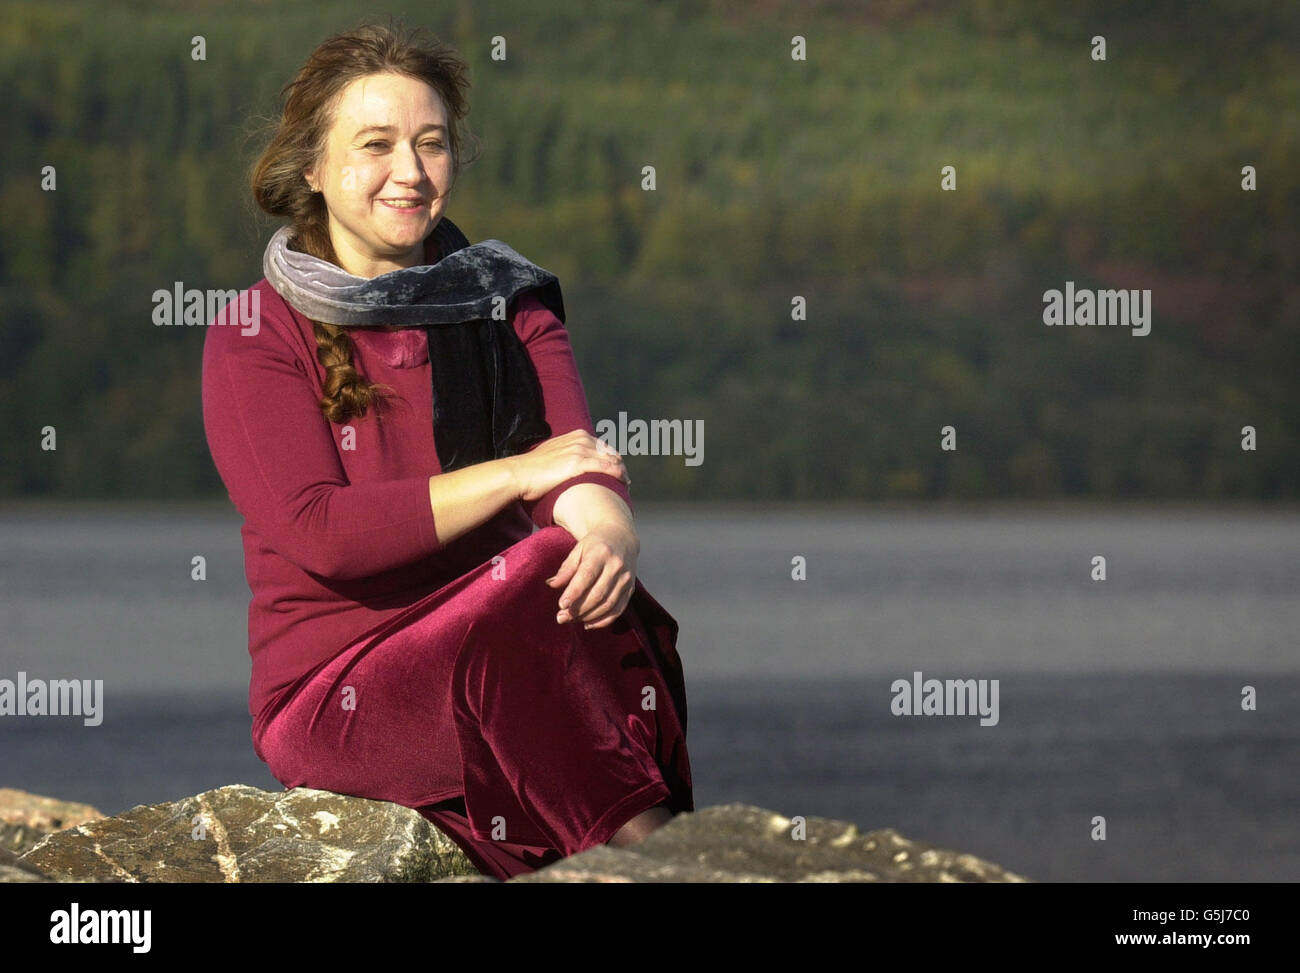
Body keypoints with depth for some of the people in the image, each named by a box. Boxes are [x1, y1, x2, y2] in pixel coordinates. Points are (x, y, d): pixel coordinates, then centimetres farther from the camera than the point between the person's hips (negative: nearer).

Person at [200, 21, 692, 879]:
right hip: (334, 690, -4)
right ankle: (645, 855, -31)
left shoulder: (511, 304, 15)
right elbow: (318, 533, -14)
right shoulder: (256, 337, 1)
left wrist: (606, 526, -28)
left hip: (500, 661, 4)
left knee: (594, 588, -30)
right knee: (544, 574, -31)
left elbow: (580, 463, -3)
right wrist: (516, 472, -12)